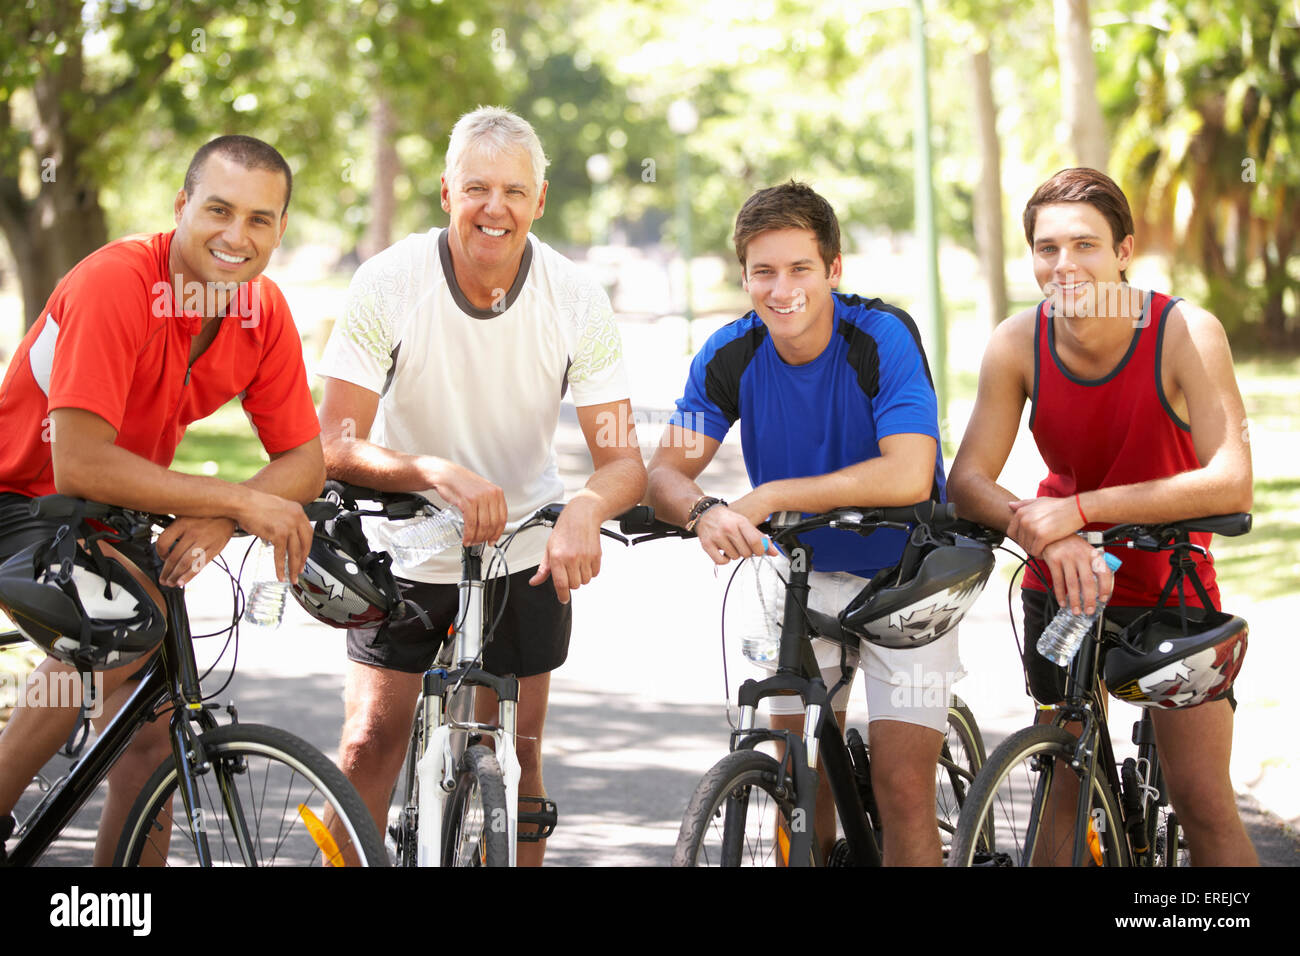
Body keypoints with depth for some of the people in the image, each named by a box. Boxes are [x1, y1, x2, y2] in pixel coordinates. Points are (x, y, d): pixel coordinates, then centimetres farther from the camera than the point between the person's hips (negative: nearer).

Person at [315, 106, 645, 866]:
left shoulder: (577, 300, -15)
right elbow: (337, 447, -20)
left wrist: (585, 511, -38)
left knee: (516, 758, 3)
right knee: (369, 745, -8)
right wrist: (439, 473, -39)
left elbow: (624, 458, -15)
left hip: (526, 552, 1)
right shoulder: (389, 284, -19)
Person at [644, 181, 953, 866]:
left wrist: (771, 496, -34)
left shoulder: (884, 337, -23)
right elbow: (665, 472, -16)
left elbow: (908, 476, -34)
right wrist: (704, 512, -40)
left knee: (902, 784, -11)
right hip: (800, 572, 4)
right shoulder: (731, 354, -11)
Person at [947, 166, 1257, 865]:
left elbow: (1231, 484, -31)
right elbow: (967, 480, -17)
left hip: (1170, 586, -2)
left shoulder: (1187, 334, -22)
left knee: (1203, 803, -5)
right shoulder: (1018, 344, -14)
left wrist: (1079, 508, -38)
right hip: (1061, 585, 2)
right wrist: (1041, 533, -39)